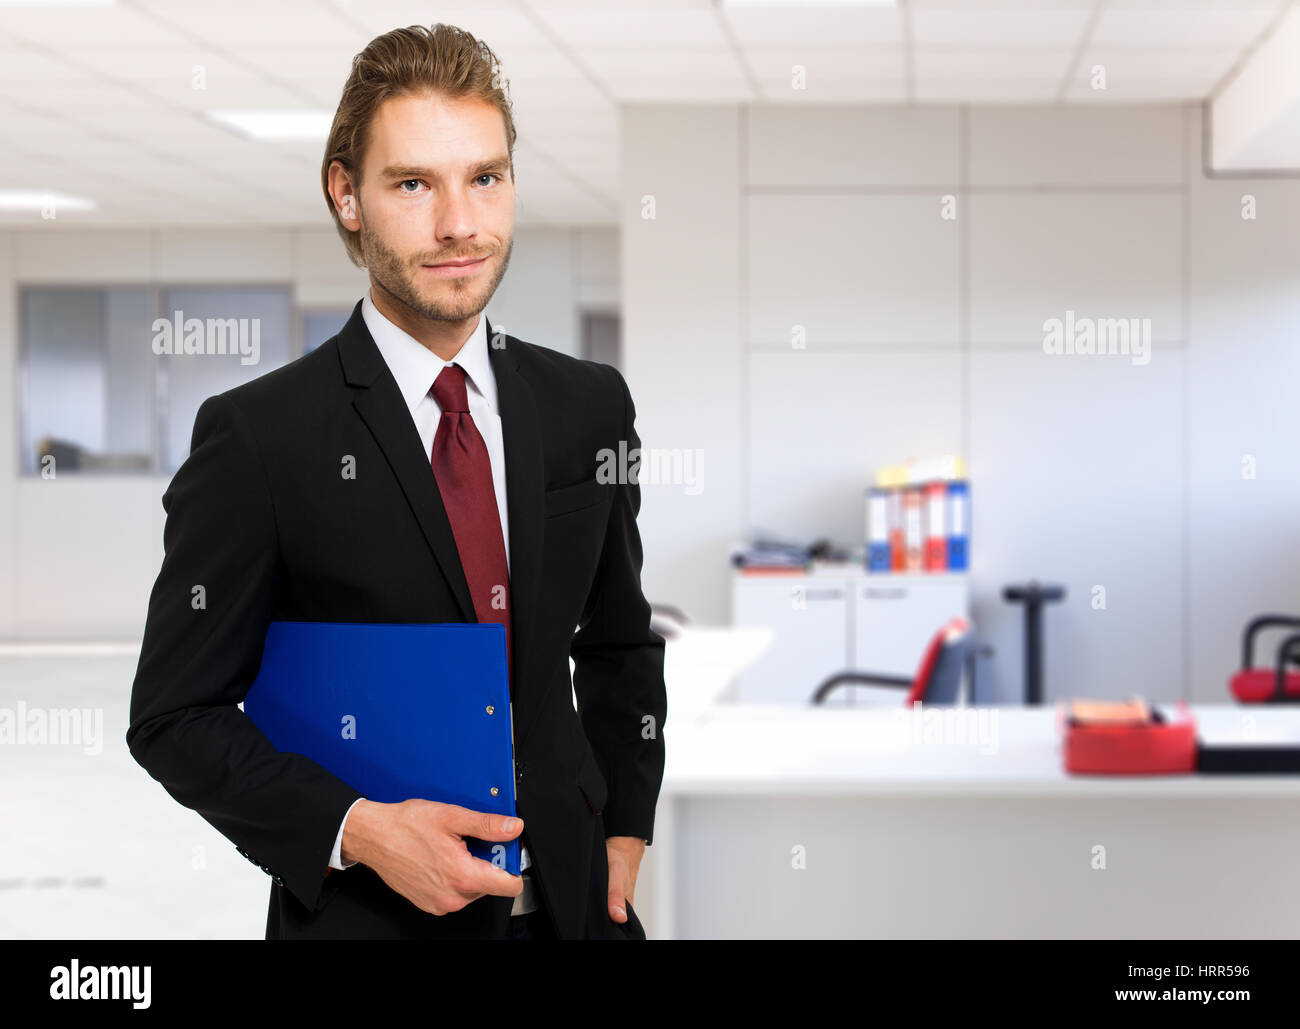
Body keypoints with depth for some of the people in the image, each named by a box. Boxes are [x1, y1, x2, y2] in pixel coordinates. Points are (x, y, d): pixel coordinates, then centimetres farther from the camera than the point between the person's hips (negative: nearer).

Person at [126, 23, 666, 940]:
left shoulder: (590, 406, 2)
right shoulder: (256, 436, -12)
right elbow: (176, 716, -9)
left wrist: (624, 835, 4)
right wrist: (356, 831, -20)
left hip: (569, 901, 4)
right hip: (363, 911, -4)